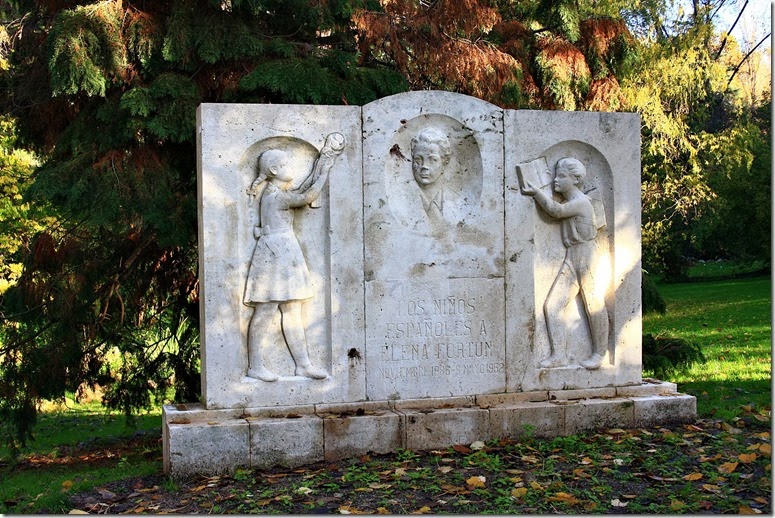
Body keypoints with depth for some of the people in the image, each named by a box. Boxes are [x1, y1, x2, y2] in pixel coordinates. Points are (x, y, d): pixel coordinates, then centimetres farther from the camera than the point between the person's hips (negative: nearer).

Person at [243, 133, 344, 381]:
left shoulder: (277, 192, 18)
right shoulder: (276, 195, -11)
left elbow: (304, 189, 19)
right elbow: (308, 196, -12)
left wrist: (326, 159, 18)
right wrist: (324, 174, 3)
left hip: (285, 255, 10)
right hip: (273, 253, -10)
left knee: (292, 311, 7)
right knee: (265, 311, -7)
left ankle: (303, 364, 9)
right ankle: (255, 366, -3)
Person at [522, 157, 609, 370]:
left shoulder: (581, 202, -13)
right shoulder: (569, 201, 14)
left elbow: (556, 210, -23)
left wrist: (536, 192, -18)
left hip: (586, 256, -9)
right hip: (570, 258, 9)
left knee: (594, 306, 1)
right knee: (552, 306, 0)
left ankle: (599, 354, 13)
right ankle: (557, 355, 2)